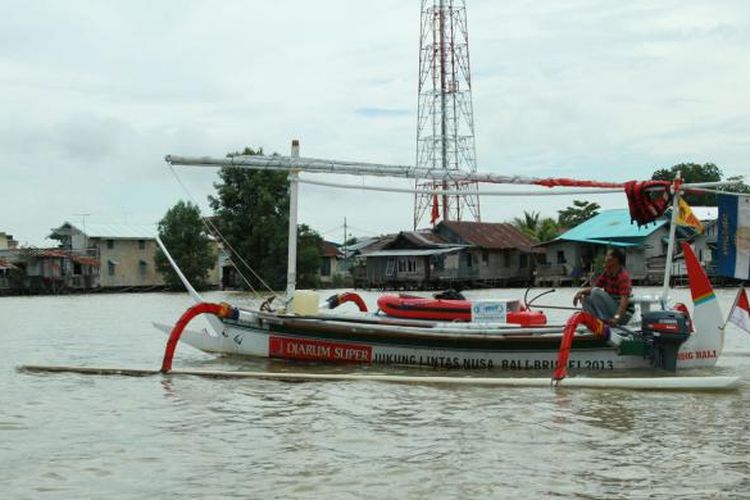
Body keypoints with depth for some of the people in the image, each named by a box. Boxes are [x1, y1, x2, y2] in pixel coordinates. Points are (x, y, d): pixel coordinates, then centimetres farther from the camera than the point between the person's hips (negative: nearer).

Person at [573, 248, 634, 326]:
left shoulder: (623, 276, -19)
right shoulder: (607, 273, 5)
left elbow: (625, 299, -32)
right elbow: (593, 287, 7)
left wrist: (616, 317, -46)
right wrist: (581, 291, -16)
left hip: (623, 314, -8)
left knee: (596, 292, -22)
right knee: (586, 298, 0)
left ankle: (606, 322, -20)